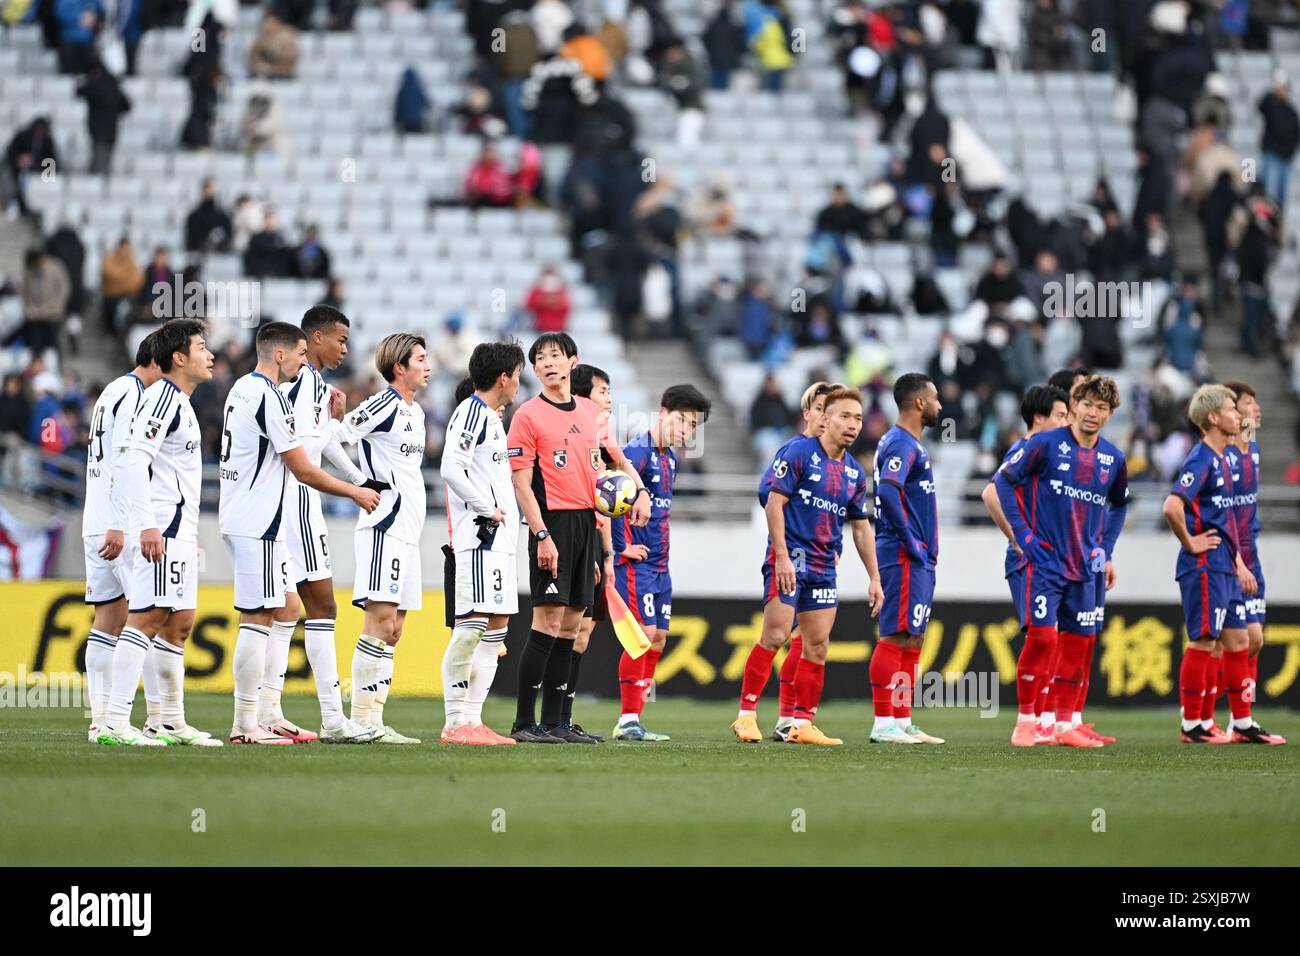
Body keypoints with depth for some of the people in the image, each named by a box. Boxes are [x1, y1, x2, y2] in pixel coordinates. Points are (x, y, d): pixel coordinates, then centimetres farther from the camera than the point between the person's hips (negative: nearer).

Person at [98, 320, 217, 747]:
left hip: (179, 531, 11)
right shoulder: (163, 396, -11)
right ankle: (115, 723, -18)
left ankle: (172, 723, 17)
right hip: (161, 529, -11)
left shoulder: (180, 402, 20)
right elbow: (135, 460, -21)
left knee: (178, 623, 12)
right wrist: (147, 526, -26)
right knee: (148, 617, -14)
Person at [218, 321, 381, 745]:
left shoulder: (242, 388, 14)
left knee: (286, 606, 14)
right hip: (256, 523, -10)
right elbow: (304, 471, -15)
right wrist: (356, 492, -3)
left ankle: (268, 712, 15)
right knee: (258, 617, -8)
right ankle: (246, 723, -6)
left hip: (243, 516, 10)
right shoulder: (269, 398, -17)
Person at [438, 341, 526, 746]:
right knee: (472, 625, -12)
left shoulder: (491, 417, 21)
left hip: (498, 539, 10)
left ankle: (472, 720, 11)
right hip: (479, 537, -10)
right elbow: (451, 469, -21)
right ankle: (456, 723, -12)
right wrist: (487, 510, -16)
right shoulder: (471, 412, -9)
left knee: (497, 624, 9)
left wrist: (508, 518, 15)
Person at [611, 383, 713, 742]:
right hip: (636, 562, -9)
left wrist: (661, 551, 17)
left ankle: (633, 721, 11)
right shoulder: (637, 452, -14)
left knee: (658, 638, 8)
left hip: (659, 563, 9)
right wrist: (622, 548, -17)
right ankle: (628, 721, -8)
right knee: (644, 634, -11)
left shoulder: (670, 458, 15)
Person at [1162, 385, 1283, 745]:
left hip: (1225, 569, 10)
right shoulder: (1201, 460, -15)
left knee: (1237, 640, 10)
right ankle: (1191, 726, -1)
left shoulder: (1222, 461, 16)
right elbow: (1172, 506, -28)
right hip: (1204, 567, -10)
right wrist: (1190, 543, -16)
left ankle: (1243, 724, 15)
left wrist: (1238, 563, 21)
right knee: (1203, 641, -6)